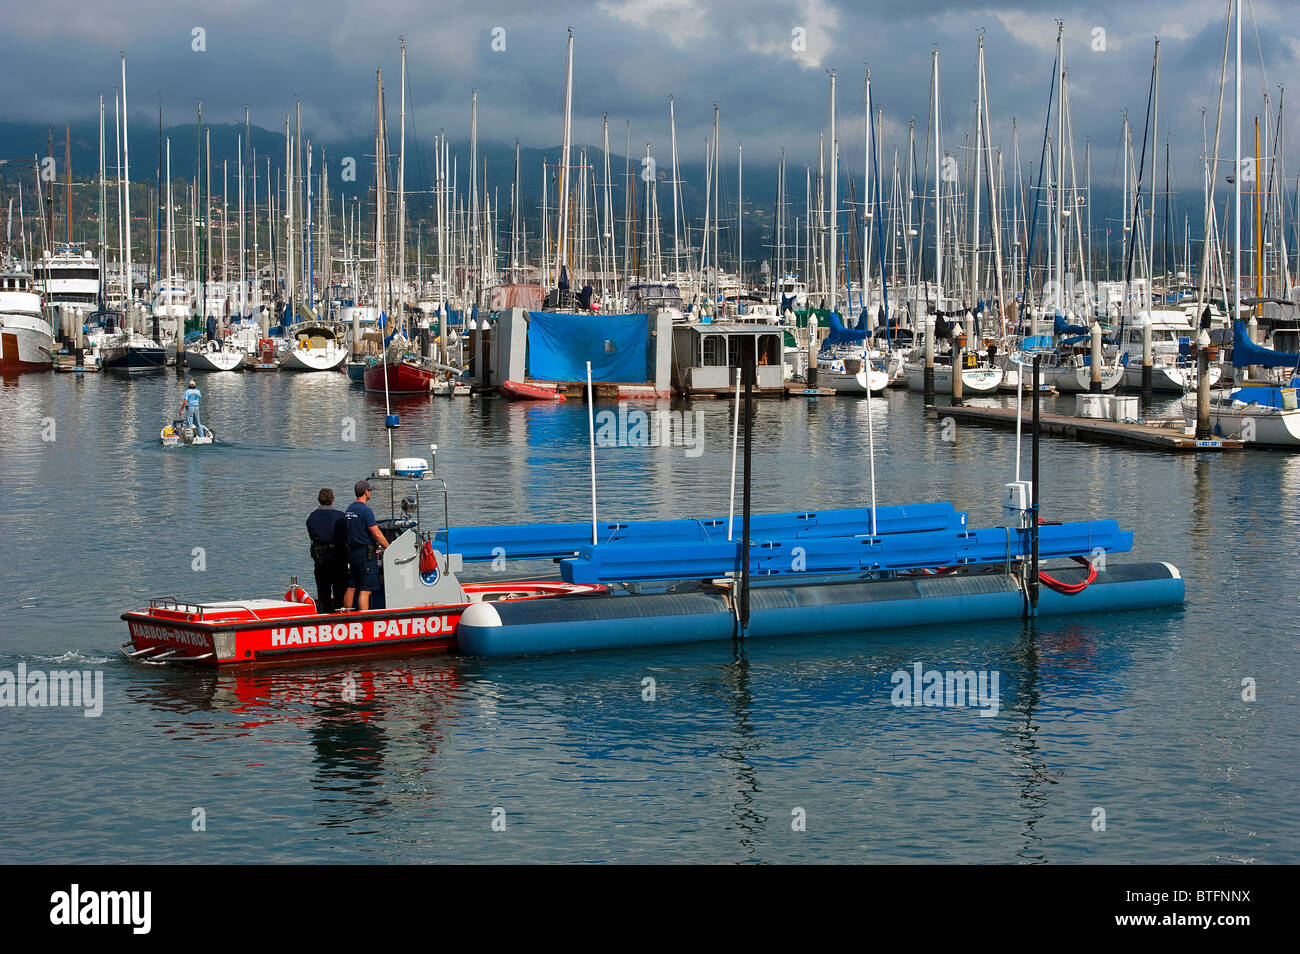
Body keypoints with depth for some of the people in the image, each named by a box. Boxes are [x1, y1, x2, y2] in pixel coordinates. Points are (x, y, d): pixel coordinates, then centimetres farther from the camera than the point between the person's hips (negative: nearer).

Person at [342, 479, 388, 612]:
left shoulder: (349, 509, 12)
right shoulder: (365, 511, -14)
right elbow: (376, 534, -17)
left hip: (352, 551, 8)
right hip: (366, 554, -8)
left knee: (351, 588, 12)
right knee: (365, 590, -9)